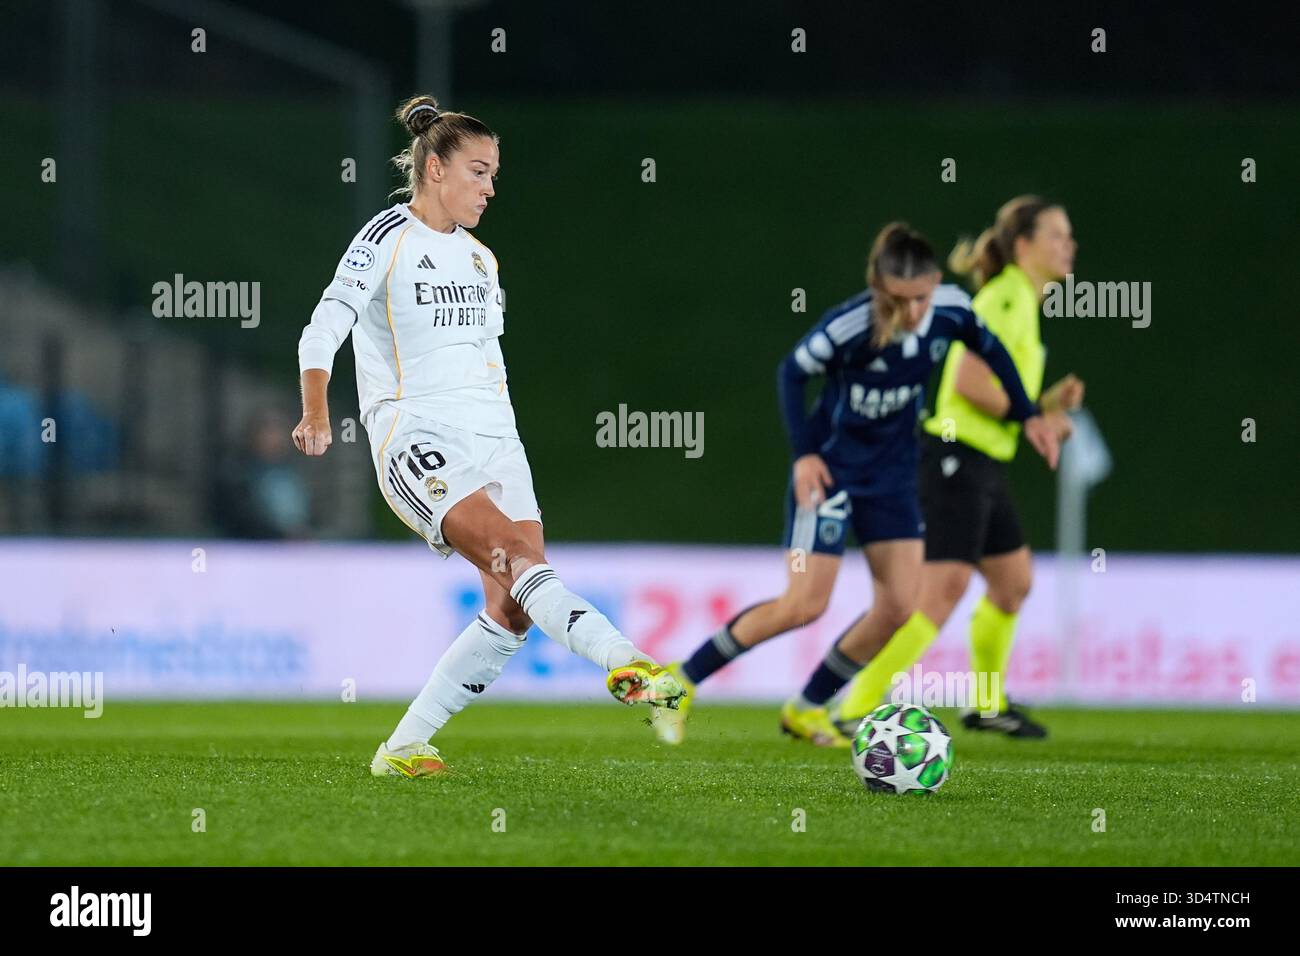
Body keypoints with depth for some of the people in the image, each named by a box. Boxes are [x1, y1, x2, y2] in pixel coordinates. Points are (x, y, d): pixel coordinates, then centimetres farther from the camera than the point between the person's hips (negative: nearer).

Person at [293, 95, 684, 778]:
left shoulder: (480, 259, 21)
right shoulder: (388, 236, -1)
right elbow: (324, 327, -10)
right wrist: (315, 414, -25)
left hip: (490, 438, 7)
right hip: (414, 438, -7)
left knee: (513, 608, -7)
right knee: (518, 561, -26)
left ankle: (403, 748, 0)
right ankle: (624, 663, -44)